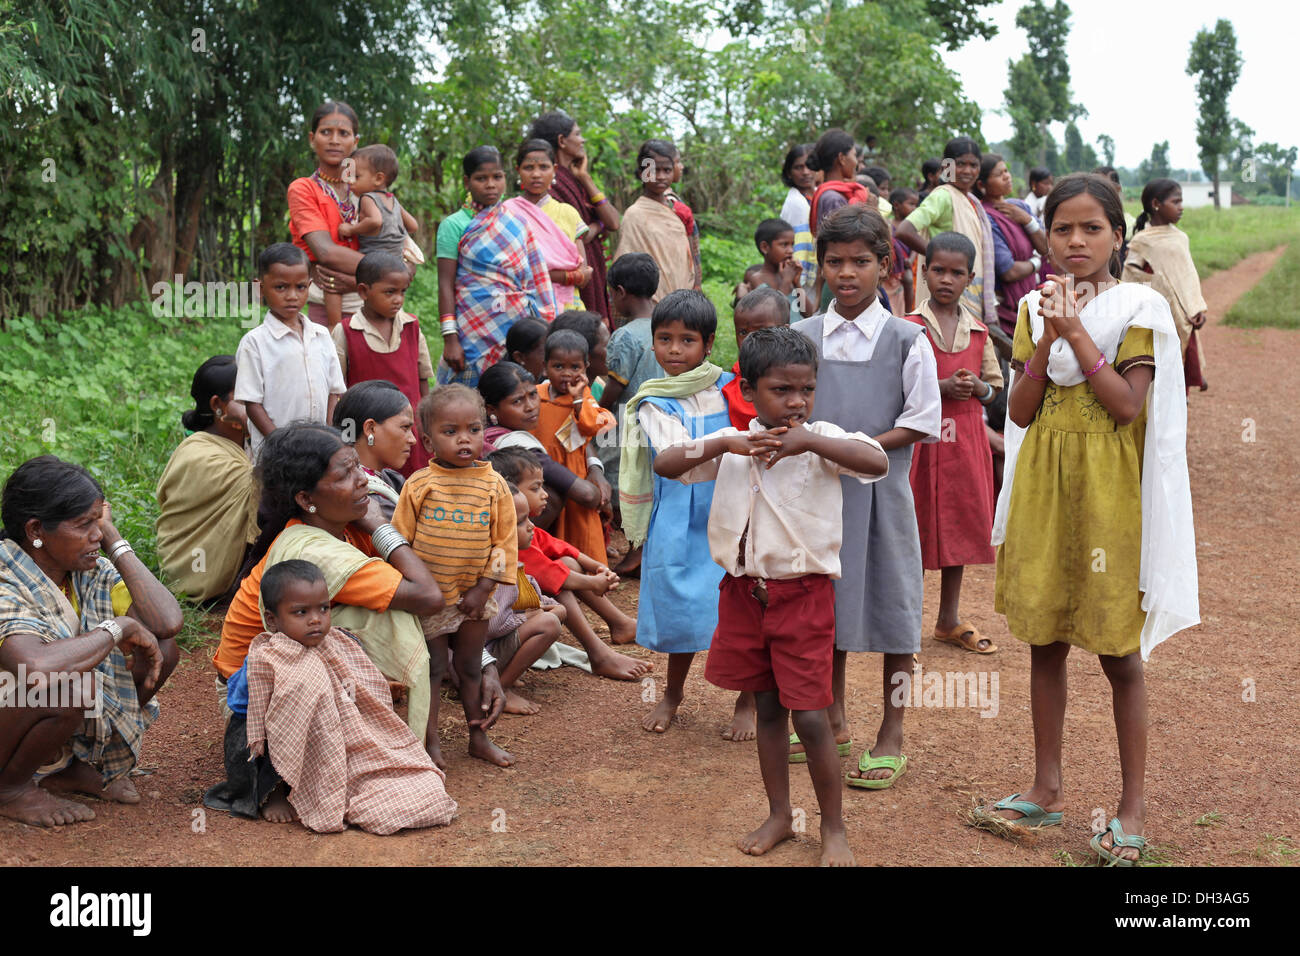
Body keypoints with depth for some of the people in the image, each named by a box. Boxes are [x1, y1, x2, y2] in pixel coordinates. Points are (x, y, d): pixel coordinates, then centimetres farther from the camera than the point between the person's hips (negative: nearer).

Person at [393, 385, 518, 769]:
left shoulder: (494, 485, -4)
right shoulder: (418, 485, -9)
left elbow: (504, 542, -1)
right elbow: (399, 540, -3)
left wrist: (484, 588, -6)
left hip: (473, 596, 2)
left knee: (471, 666, 14)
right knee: (432, 667, 6)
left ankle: (478, 737, 27)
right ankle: (431, 744, 17)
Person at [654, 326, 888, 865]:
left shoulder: (821, 439, -7)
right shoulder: (733, 443, 4)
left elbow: (878, 462, -24)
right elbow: (664, 465, -2)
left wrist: (806, 440, -31)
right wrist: (722, 446, -17)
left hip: (803, 592, -4)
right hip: (745, 591, 4)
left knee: (809, 716, -2)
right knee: (768, 709, 15)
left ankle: (833, 828, 15)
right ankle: (779, 815, 30)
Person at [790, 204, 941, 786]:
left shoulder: (906, 340, -4)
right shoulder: (802, 338, 5)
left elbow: (922, 422, -5)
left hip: (880, 488, -3)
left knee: (890, 604, 2)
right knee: (827, 604, 13)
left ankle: (891, 738, 14)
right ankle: (834, 723, 29)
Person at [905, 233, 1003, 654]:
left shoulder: (978, 331, 8)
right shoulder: (909, 328, -5)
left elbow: (994, 387, 15)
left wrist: (976, 387, -7)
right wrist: (940, 387, -18)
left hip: (966, 441, 4)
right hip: (921, 440, -4)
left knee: (959, 528, 12)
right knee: (916, 531, 0)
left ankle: (949, 621, 26)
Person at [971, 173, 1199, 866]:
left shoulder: (1139, 309, -5)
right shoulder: (1035, 309, 7)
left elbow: (1128, 406, -15)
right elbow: (1020, 411, 0)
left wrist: (1077, 332, -17)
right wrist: (1049, 338, -12)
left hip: (1108, 490, -4)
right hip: (1043, 487, 4)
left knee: (1117, 650, 3)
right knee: (1044, 640, 11)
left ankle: (1133, 805, 16)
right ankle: (1047, 789, 25)